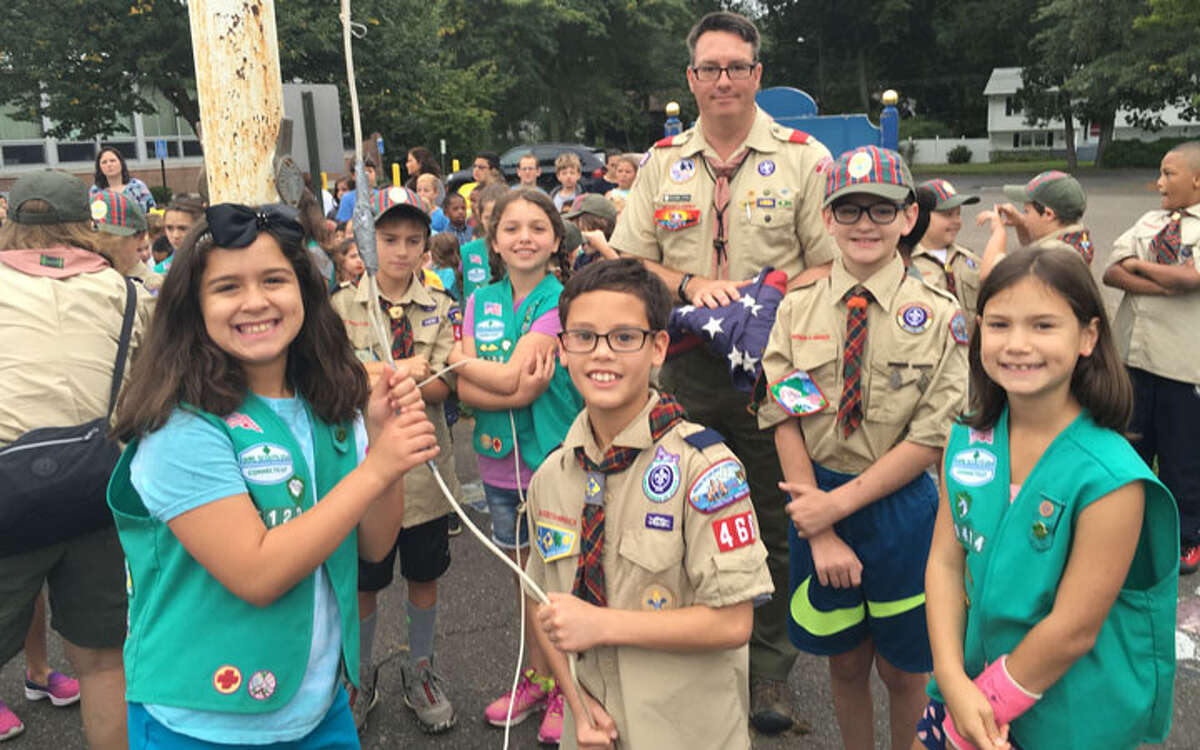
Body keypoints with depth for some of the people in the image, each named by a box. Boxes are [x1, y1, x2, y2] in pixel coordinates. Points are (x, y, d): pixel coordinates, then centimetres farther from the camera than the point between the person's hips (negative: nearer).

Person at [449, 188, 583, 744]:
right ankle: (535, 679, 35)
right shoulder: (480, 302, 4)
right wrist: (520, 390, -22)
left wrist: (457, 357, -7)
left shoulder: (561, 300, -11)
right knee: (524, 573, 17)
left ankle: (564, 691, 25)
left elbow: (512, 375, -20)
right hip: (501, 464, 5)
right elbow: (465, 391, -5)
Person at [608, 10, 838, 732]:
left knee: (774, 523, 8)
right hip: (686, 372, 3)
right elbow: (628, 262, 7)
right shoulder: (661, 163, 9)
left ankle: (770, 666, 25)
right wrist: (691, 285, -10)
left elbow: (835, 267, -3)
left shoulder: (805, 157, 0)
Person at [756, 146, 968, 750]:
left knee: (901, 668, 14)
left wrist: (841, 501, -14)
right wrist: (821, 535, -11)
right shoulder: (797, 310, -1)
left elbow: (931, 438, -9)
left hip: (901, 506, -1)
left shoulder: (938, 316, -7)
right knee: (844, 662, 16)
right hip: (819, 505, 2)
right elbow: (785, 423, -4)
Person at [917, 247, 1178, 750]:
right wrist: (954, 682, -16)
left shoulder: (1111, 479, -24)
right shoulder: (967, 440, -7)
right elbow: (945, 561, -6)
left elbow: (1073, 632, -22)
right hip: (975, 677, 4)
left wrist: (988, 703, -14)